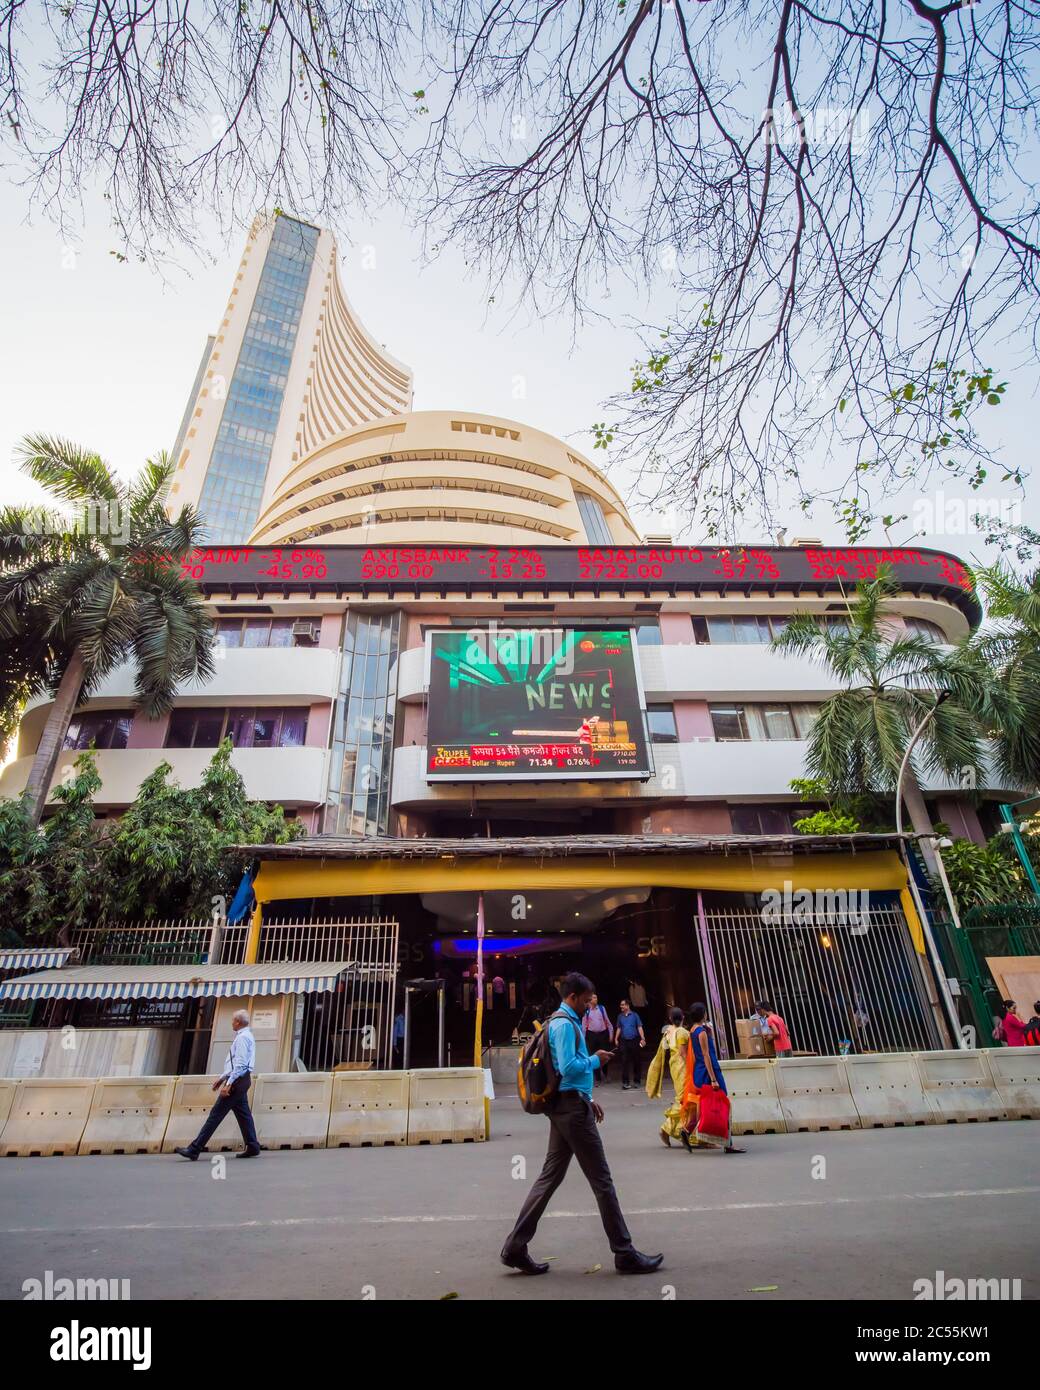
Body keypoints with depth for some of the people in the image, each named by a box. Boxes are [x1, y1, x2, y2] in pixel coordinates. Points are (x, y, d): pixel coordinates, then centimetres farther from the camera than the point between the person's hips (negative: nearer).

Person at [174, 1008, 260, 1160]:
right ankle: (252, 1147, 12)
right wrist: (222, 1077, 21)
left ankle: (194, 1150, 0)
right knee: (243, 1114, 10)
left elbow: (240, 1064, -22)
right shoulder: (245, 1036, 17)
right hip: (241, 1080, 10)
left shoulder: (242, 1038, -16)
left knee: (216, 1114, -5)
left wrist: (229, 1083, -23)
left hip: (237, 1080, -10)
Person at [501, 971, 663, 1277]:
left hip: (564, 1105, 10)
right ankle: (624, 1254, 12)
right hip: (573, 1107, -10)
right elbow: (568, 1067, -24)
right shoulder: (565, 1024, -16)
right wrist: (595, 1060, -9)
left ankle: (515, 1247, 15)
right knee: (601, 1179, 1)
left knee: (550, 1175, 11)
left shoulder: (564, 1022, 17)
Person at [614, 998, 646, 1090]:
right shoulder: (620, 1016, 9)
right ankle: (625, 1082, 0)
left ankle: (637, 1081, 18)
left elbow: (639, 1027, -3)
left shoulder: (635, 1015, 0)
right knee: (624, 1061, -3)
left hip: (634, 1040, -2)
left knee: (636, 1061, 5)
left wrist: (643, 1038, -12)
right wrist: (616, 1039, 4)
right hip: (624, 1041, 2)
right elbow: (618, 1028, 14)